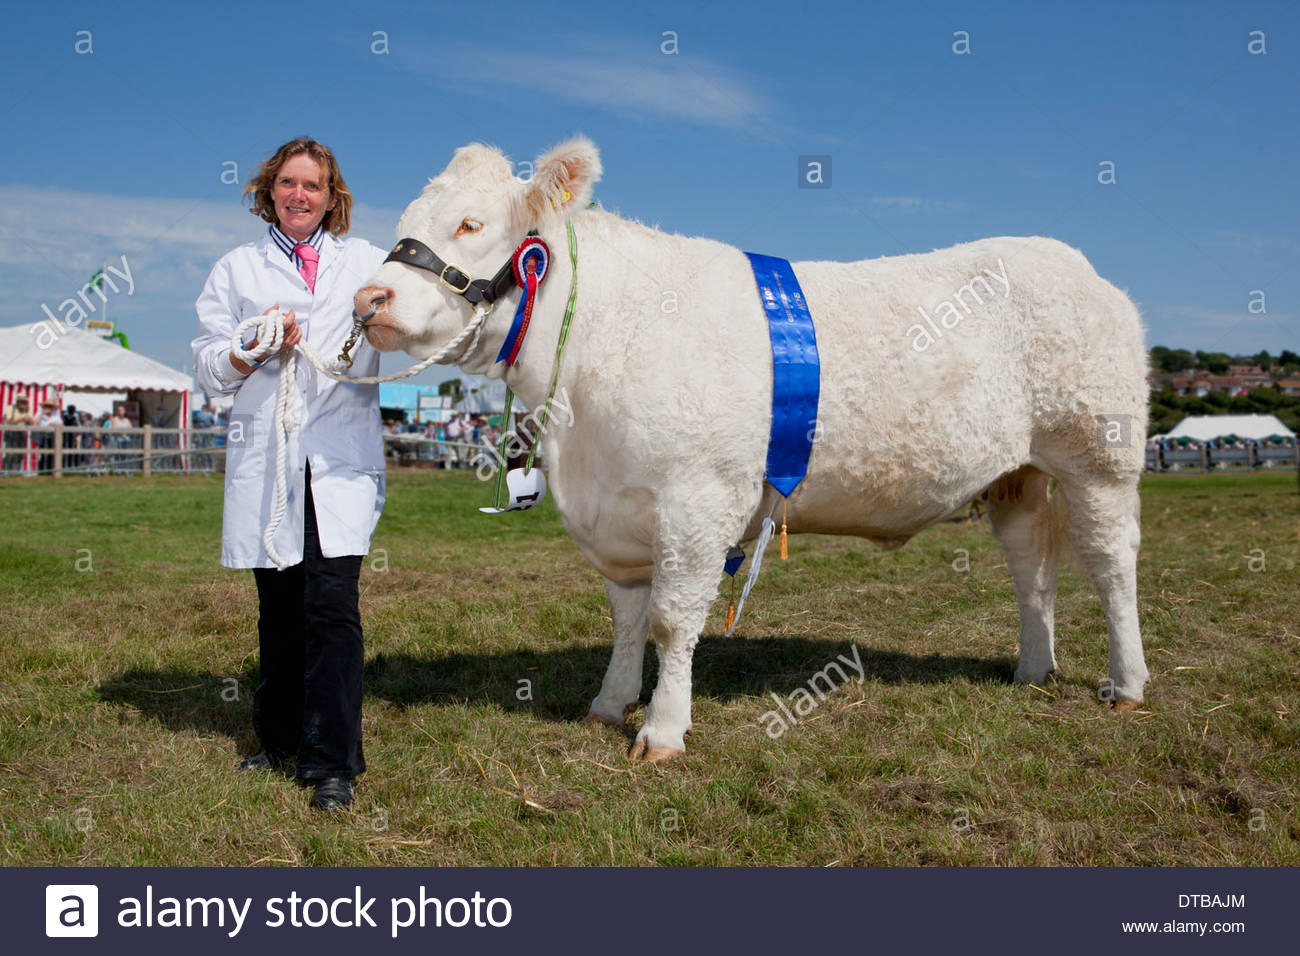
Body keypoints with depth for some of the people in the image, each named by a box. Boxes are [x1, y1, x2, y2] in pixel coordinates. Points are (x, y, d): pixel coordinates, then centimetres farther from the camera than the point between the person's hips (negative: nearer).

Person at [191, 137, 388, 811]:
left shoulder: (367, 263, 17)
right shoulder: (236, 269, 16)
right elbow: (208, 371, 11)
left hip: (342, 458, -1)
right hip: (263, 459, 1)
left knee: (331, 601, -12)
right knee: (279, 606, 6)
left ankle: (332, 762, -8)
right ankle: (280, 739, 25)